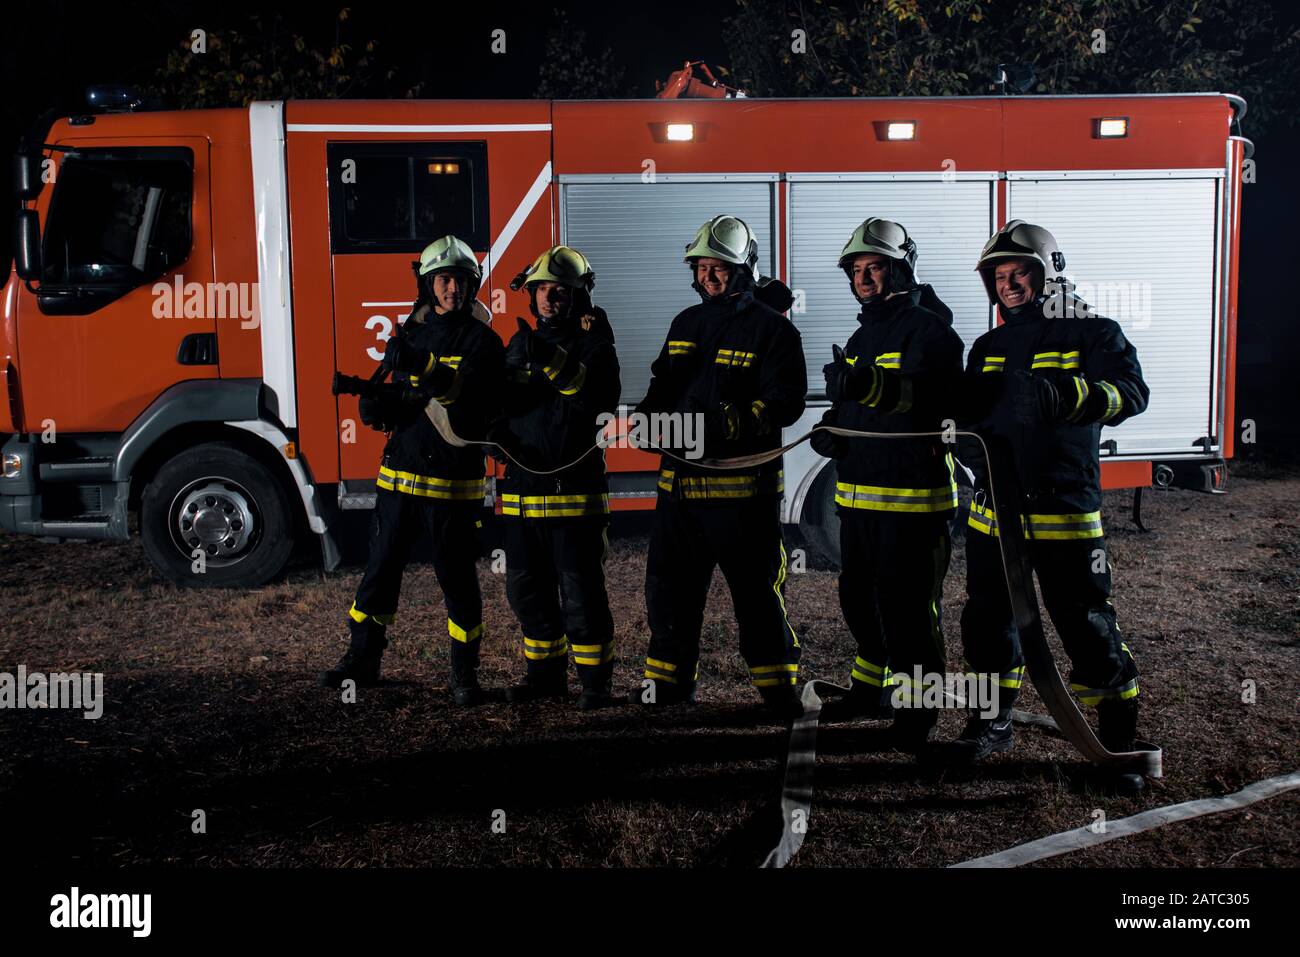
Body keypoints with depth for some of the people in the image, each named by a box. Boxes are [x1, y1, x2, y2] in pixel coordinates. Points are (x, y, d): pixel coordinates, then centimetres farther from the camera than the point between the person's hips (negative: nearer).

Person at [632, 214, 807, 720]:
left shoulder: (771, 328, -3)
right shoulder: (686, 324, 16)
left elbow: (786, 401, -12)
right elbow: (663, 387, 20)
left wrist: (731, 423, -25)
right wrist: (648, 415, -2)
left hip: (743, 484, -6)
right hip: (680, 479, 6)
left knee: (756, 588, 1)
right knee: (668, 584, 10)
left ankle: (779, 687, 15)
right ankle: (669, 679, 25)